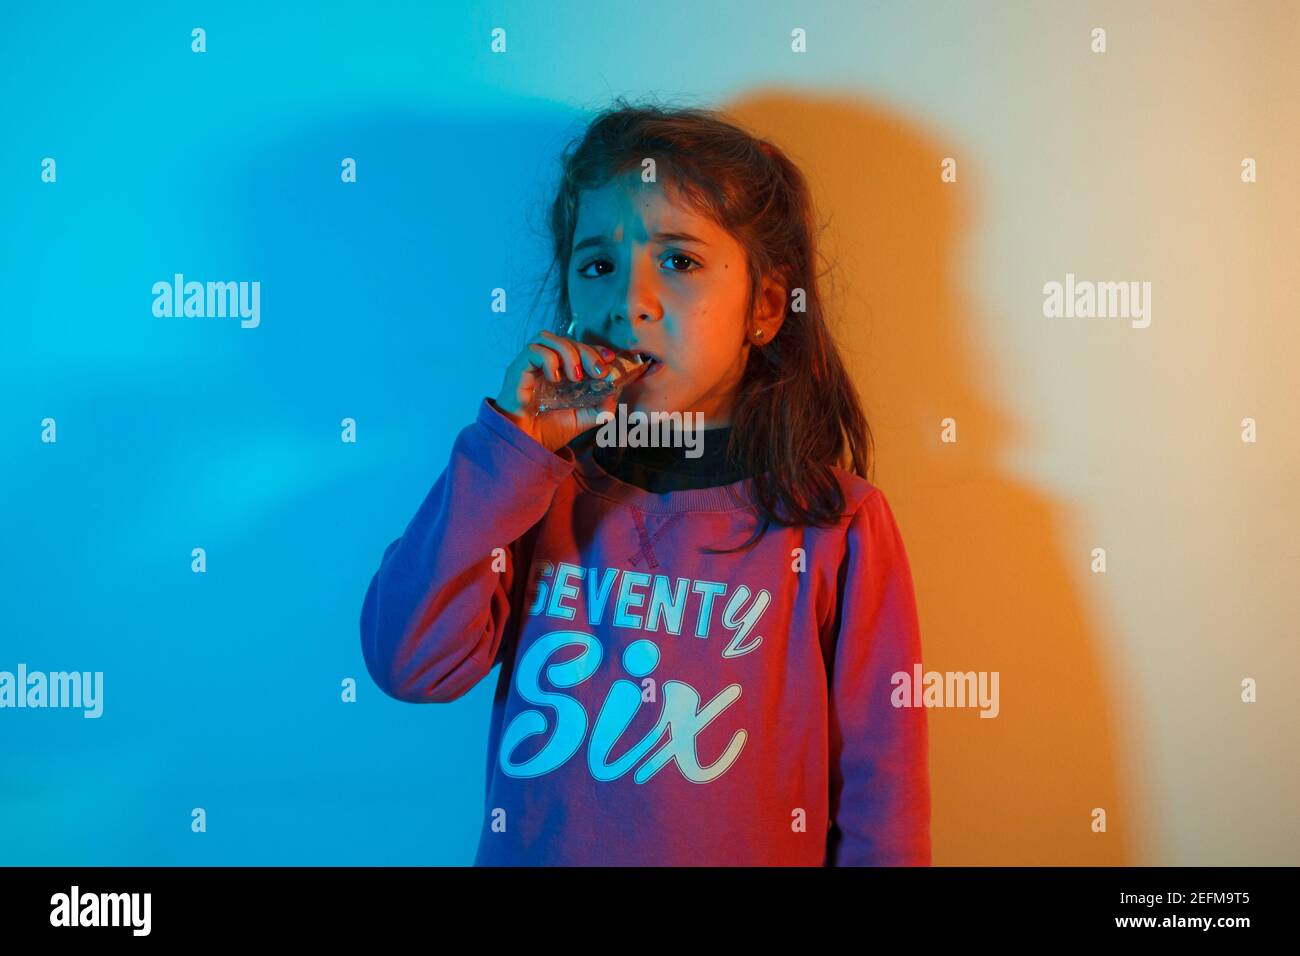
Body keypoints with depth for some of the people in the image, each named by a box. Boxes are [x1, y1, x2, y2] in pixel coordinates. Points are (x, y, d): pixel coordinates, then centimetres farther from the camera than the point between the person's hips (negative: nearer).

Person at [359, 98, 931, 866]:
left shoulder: (837, 526, -12)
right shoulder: (533, 493, -5)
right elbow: (409, 665, -16)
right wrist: (508, 450, -19)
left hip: (755, 848, -1)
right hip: (528, 849, 2)